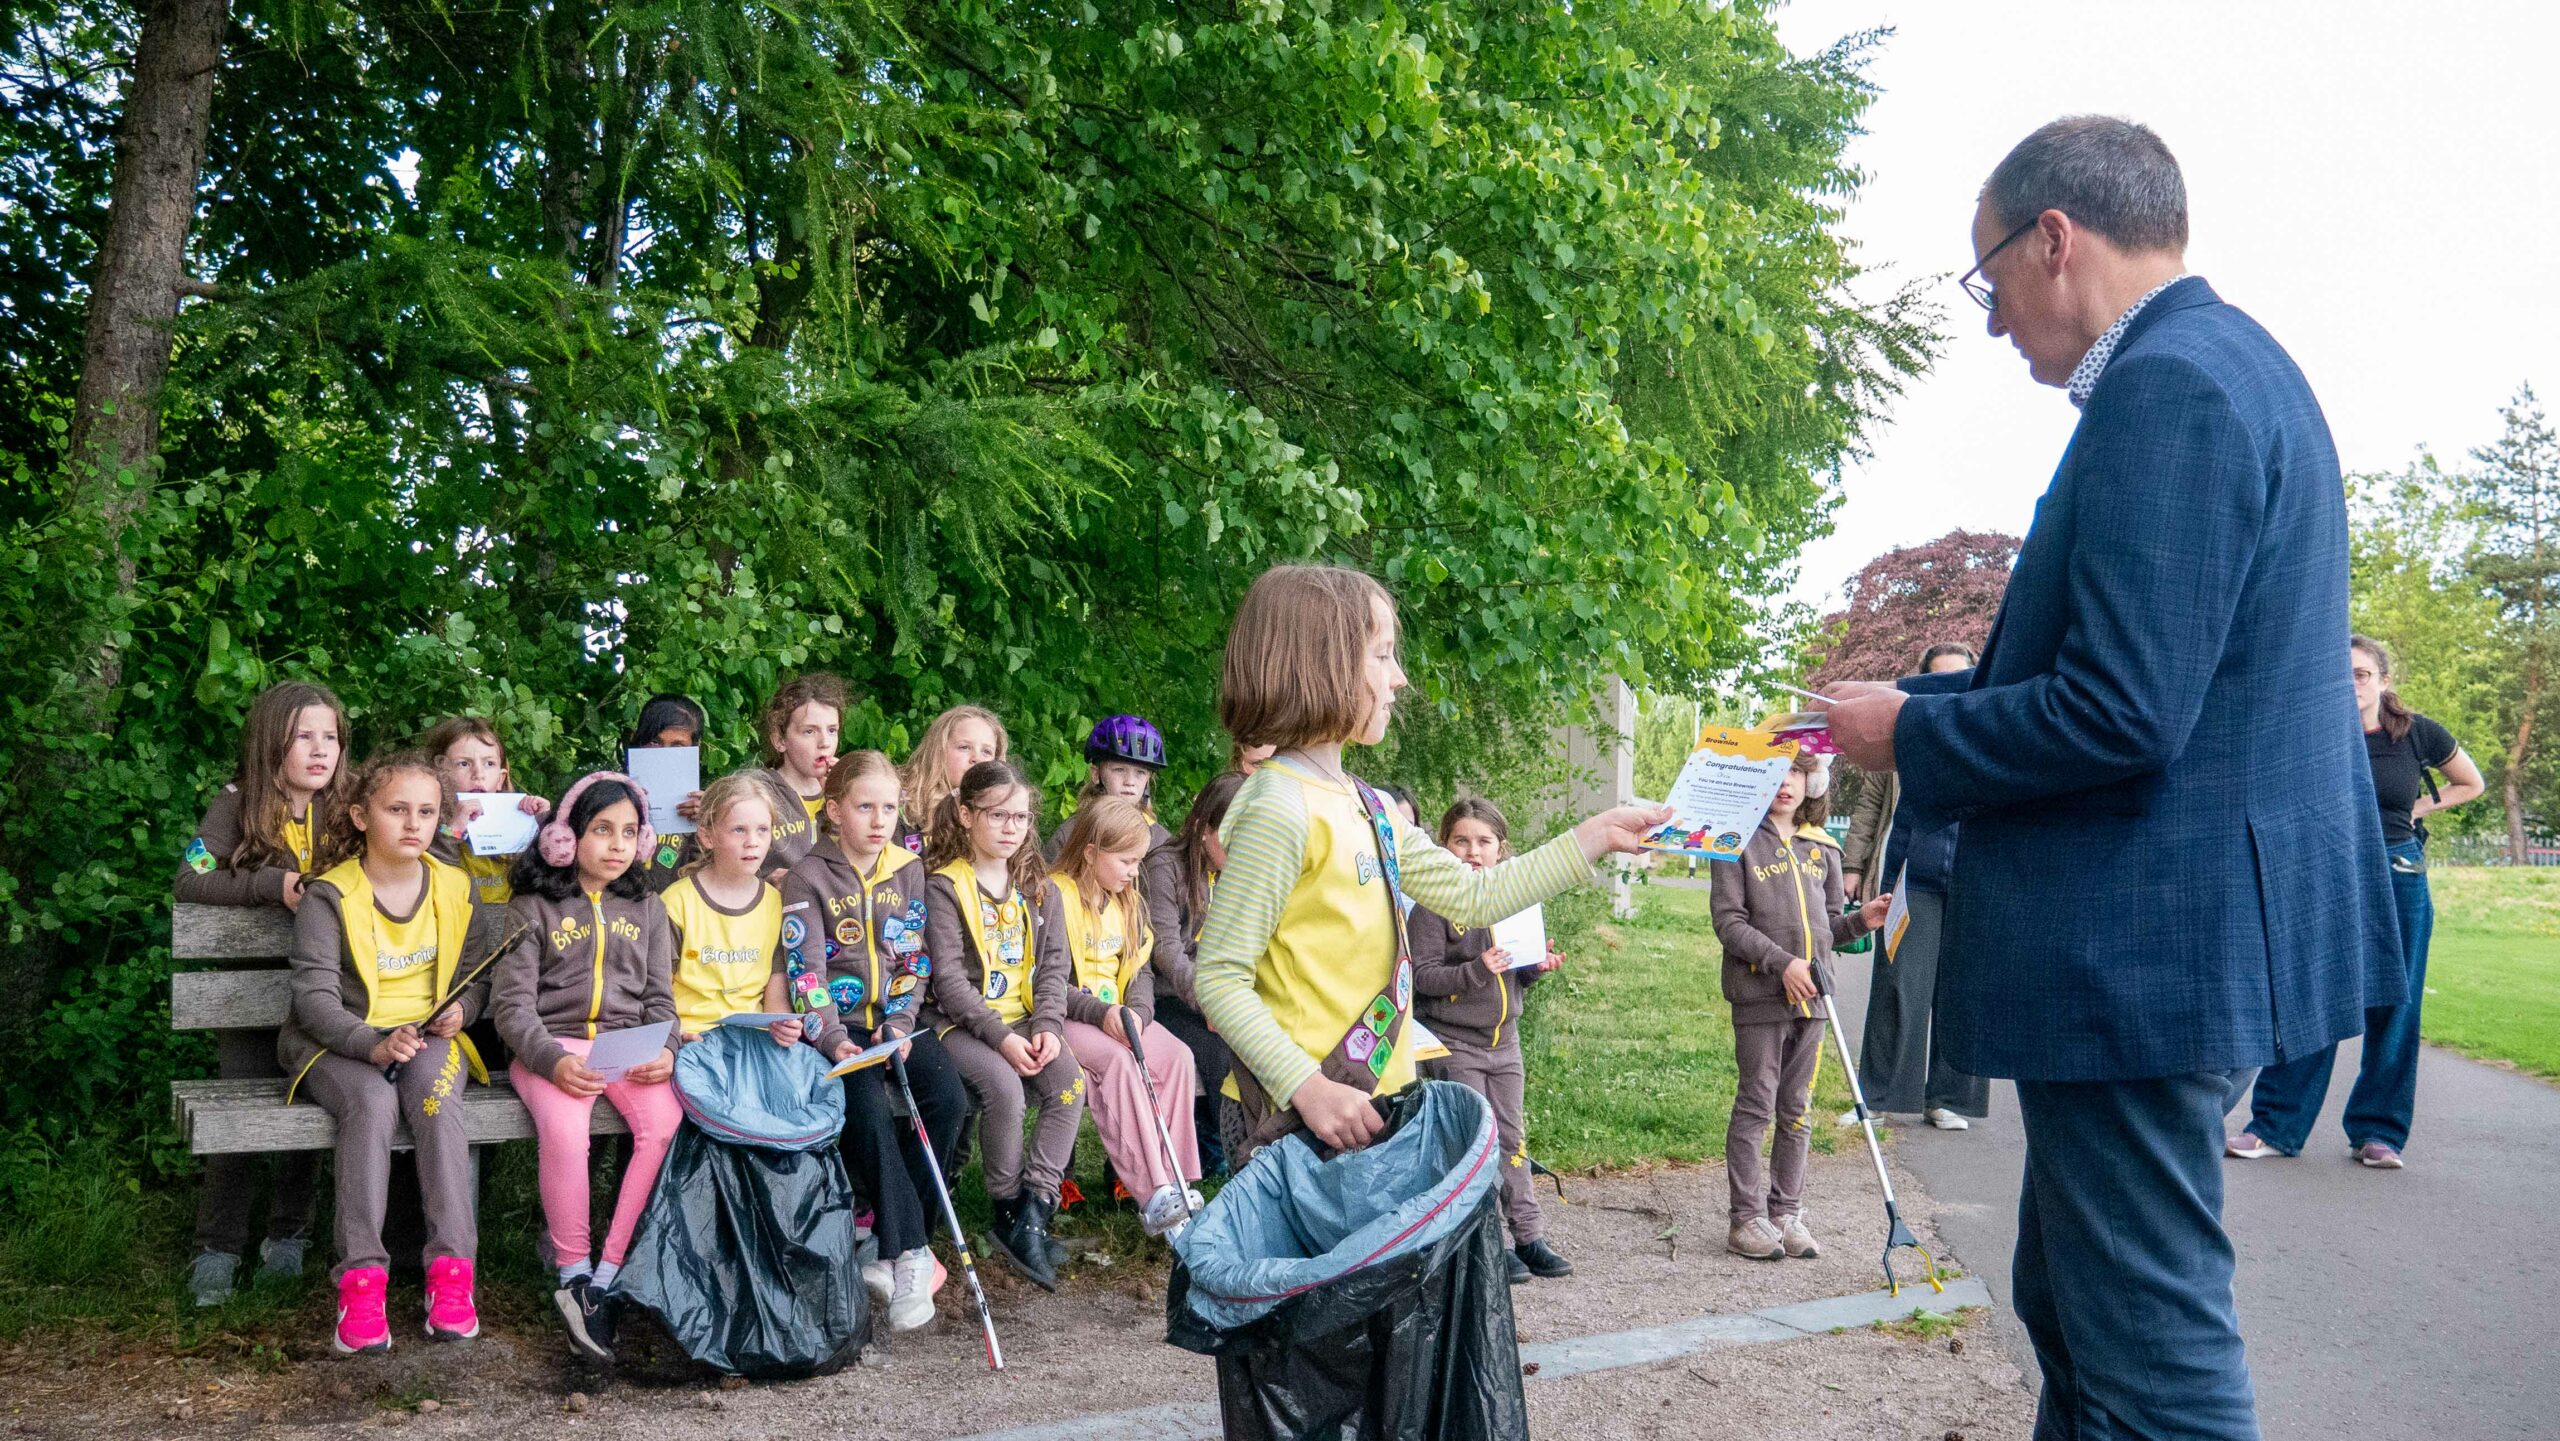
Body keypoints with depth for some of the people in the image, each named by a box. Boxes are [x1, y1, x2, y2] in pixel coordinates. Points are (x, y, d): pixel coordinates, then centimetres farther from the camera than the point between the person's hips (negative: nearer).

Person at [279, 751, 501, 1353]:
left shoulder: (458, 889, 4)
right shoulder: (329, 896, -6)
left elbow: (476, 971, 15)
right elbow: (314, 994, -13)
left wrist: (459, 1009, -9)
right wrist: (374, 1045, -30)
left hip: (429, 1037, 2)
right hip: (339, 1041, -2)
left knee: (437, 1102, -32)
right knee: (372, 1104, -35)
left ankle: (452, 1270, -33)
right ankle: (361, 1280, -34)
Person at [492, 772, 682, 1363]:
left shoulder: (647, 909, 18)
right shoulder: (532, 909, 6)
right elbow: (512, 1003, -2)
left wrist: (665, 1050, -8)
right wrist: (552, 1061, -20)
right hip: (552, 1046, -3)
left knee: (666, 1125, -27)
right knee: (564, 1130, -34)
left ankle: (606, 1279, -21)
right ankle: (573, 1273, -15)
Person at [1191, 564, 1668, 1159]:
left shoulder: (1369, 808, 12)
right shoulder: (1280, 810, -16)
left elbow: (1474, 896, 18)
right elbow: (1218, 978, -18)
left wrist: (1595, 836, 18)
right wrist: (1309, 1088, -25)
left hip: (1373, 1103, 9)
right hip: (1301, 1112, -9)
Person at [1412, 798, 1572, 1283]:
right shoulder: (1434, 904, -10)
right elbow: (1422, 975, -15)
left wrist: (1536, 966, -2)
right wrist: (1477, 970, -25)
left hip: (1504, 1041, 6)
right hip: (1455, 1041, -6)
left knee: (1513, 1139, 11)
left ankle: (1529, 1237, 18)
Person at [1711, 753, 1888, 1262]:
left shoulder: (1821, 848, 11)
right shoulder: (1740, 841, -5)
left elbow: (1825, 926, 17)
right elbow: (1729, 922, -10)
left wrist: (1860, 921, -4)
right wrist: (1782, 962, -19)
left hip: (1811, 996, 5)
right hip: (1759, 995, -5)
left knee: (1796, 1109, 12)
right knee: (1756, 1106, 0)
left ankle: (1786, 1211, 22)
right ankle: (1746, 1217, 8)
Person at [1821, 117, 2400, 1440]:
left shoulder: (2167, 386, -18)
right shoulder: (2235, 364, 15)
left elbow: (2121, 714, -25)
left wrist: (1914, 734, -9)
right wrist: (1924, 702, 14)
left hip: (2141, 944, -11)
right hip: (2189, 929, 11)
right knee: (2069, 1306, 22)